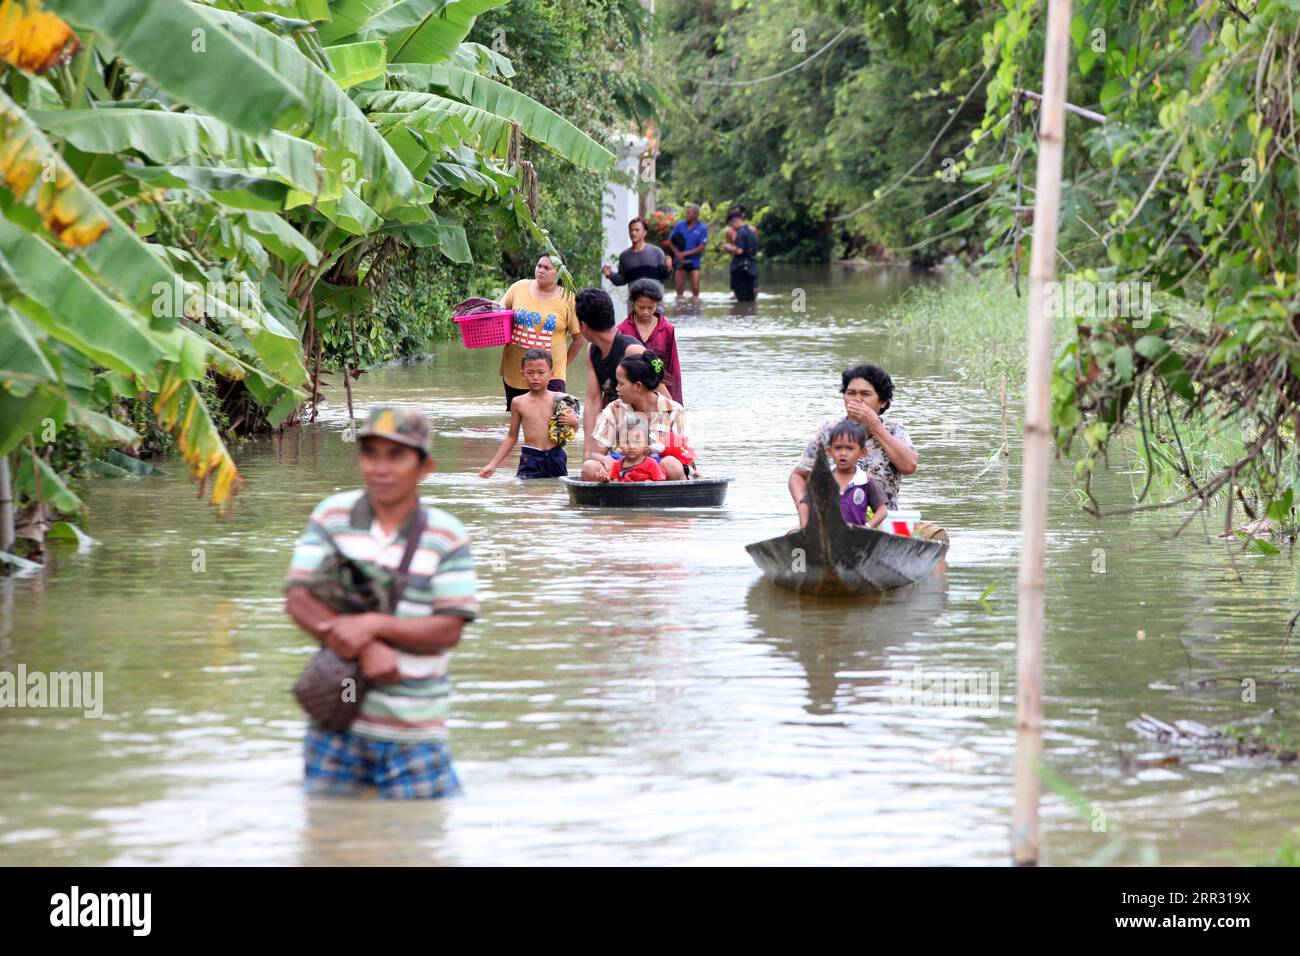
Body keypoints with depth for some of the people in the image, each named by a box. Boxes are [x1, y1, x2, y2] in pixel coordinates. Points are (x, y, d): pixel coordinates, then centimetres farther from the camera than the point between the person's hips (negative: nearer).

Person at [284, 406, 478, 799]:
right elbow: (298, 598, -6)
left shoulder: (447, 536, -4)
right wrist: (366, 649, -18)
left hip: (413, 730, -2)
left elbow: (450, 630, -8)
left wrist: (372, 625, -21)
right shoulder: (332, 516, 1)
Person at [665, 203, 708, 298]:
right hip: (680, 261, 2)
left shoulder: (702, 228, -6)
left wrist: (685, 253, -14)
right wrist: (677, 253, -13)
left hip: (693, 261, -2)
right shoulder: (680, 225, 1)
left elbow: (701, 247, -9)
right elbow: (670, 241, 4)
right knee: (679, 287, 3)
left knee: (695, 288, -7)